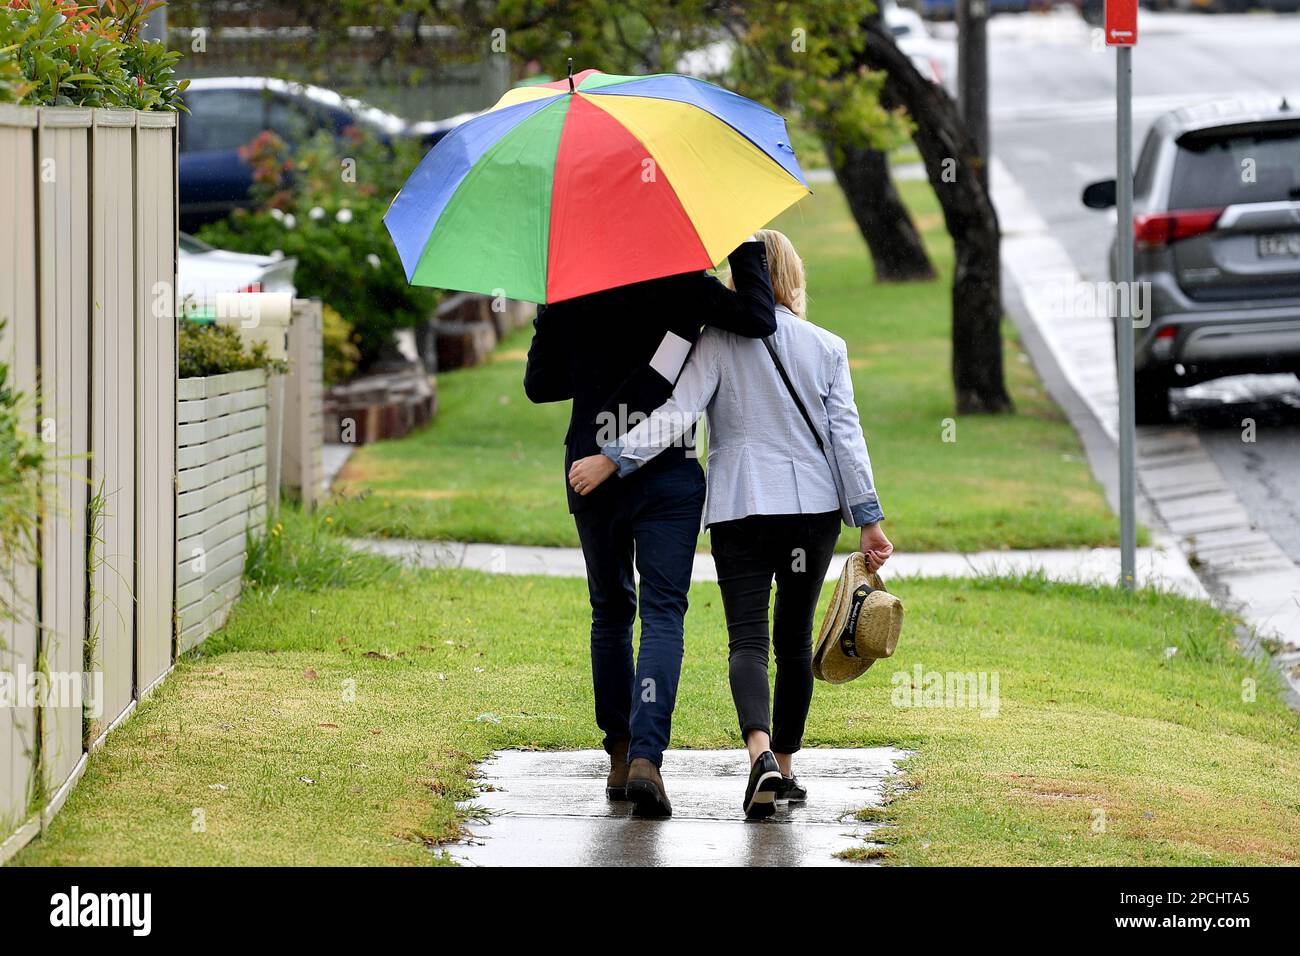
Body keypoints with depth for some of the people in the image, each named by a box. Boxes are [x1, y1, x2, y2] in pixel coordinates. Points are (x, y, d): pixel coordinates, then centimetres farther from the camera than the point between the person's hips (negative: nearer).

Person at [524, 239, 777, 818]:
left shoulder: (564, 295, 2)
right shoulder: (682, 286, -6)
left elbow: (538, 384, 8)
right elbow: (757, 319, -16)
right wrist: (746, 249, -3)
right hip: (669, 475, -2)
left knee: (610, 614, 18)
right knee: (662, 616, -4)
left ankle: (620, 757, 20)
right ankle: (646, 756, -23)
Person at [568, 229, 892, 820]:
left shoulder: (719, 341, -3)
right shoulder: (827, 348, 5)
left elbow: (678, 412, -15)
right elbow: (846, 434, 1)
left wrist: (611, 459, -15)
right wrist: (868, 518, 1)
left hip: (739, 507, -3)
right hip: (814, 505, 3)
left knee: (747, 638, -8)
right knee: (794, 637, 15)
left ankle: (761, 753, -32)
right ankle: (785, 766, 21)